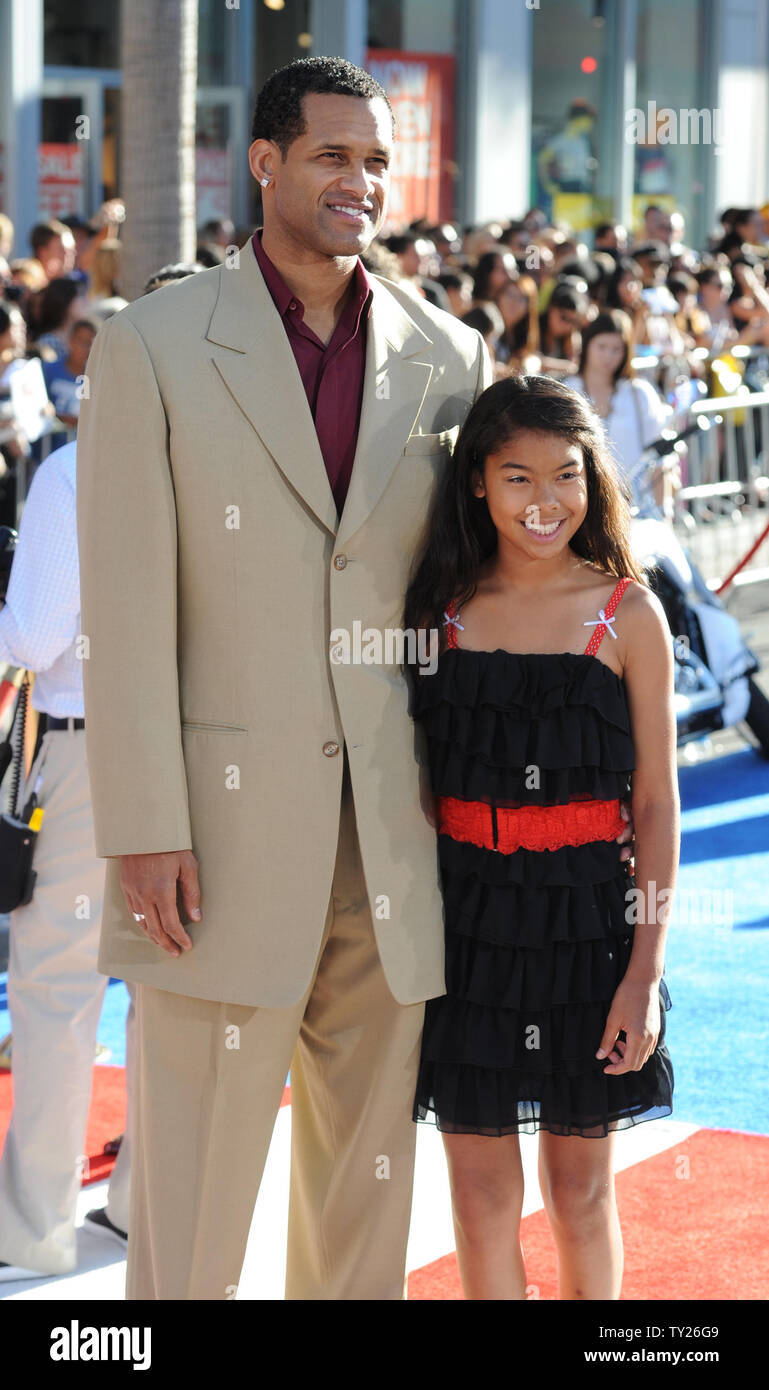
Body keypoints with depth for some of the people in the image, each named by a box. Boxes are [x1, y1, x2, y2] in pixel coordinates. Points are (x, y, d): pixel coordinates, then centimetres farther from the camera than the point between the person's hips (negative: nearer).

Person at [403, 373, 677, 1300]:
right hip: (463, 914, 2)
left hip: (583, 911, -1)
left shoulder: (628, 614, -3)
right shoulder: (440, 609, 2)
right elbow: (409, 783, 6)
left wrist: (644, 970, -8)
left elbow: (656, 802, -3)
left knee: (580, 1191, 9)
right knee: (481, 1189, 7)